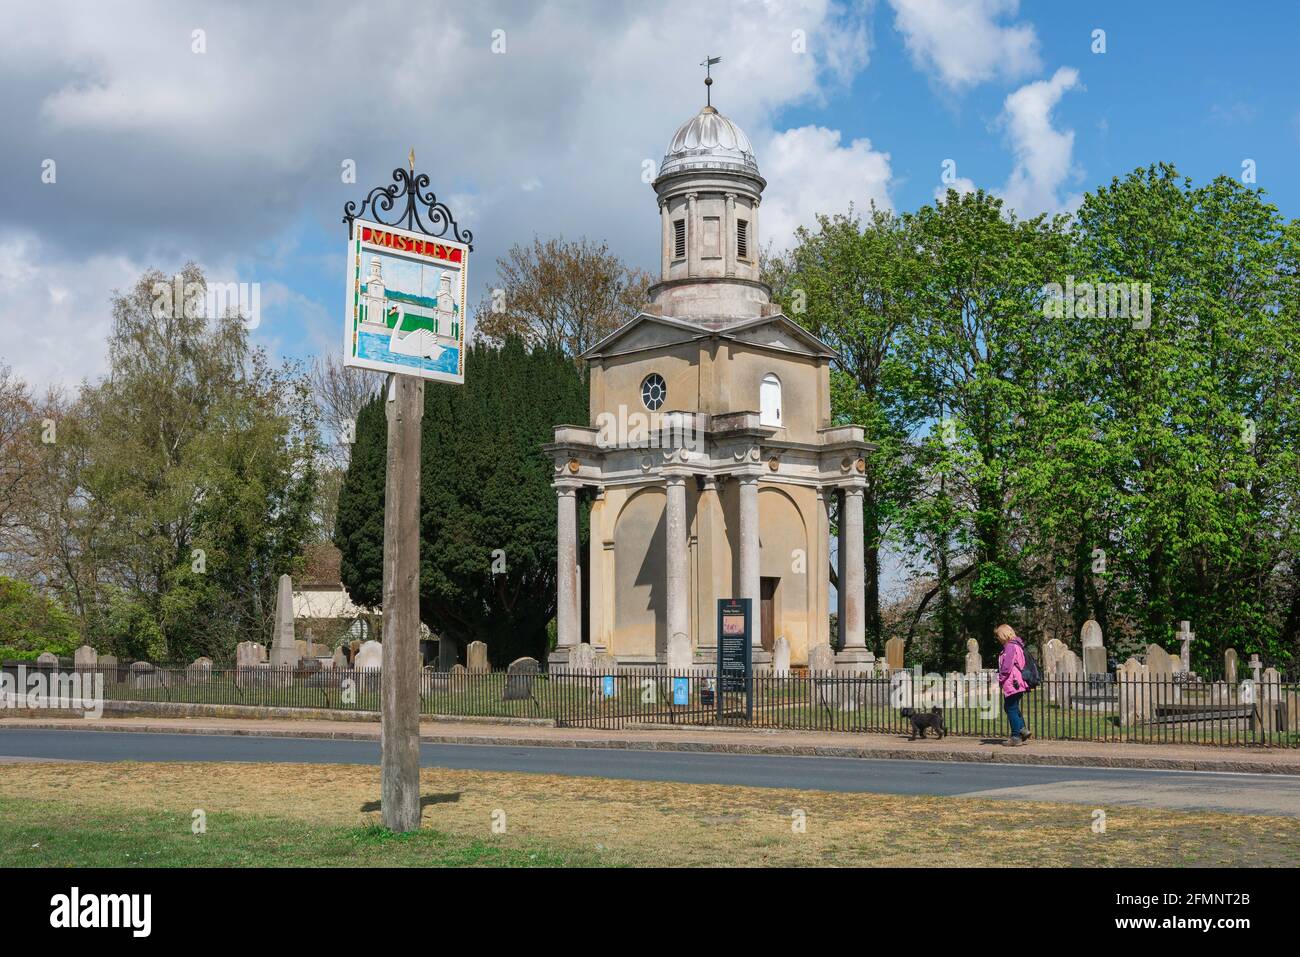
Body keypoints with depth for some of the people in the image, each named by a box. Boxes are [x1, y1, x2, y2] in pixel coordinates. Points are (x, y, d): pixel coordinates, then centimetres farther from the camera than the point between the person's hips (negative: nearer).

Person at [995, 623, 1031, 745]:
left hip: (1011, 684, -10)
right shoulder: (1016, 645, 15)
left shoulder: (1010, 647, -16)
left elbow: (1006, 667, -21)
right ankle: (1022, 729, 16)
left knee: (1011, 709, -1)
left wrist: (1000, 680, -10)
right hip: (1018, 684, 10)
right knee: (1009, 707, 19)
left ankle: (1016, 736, 3)